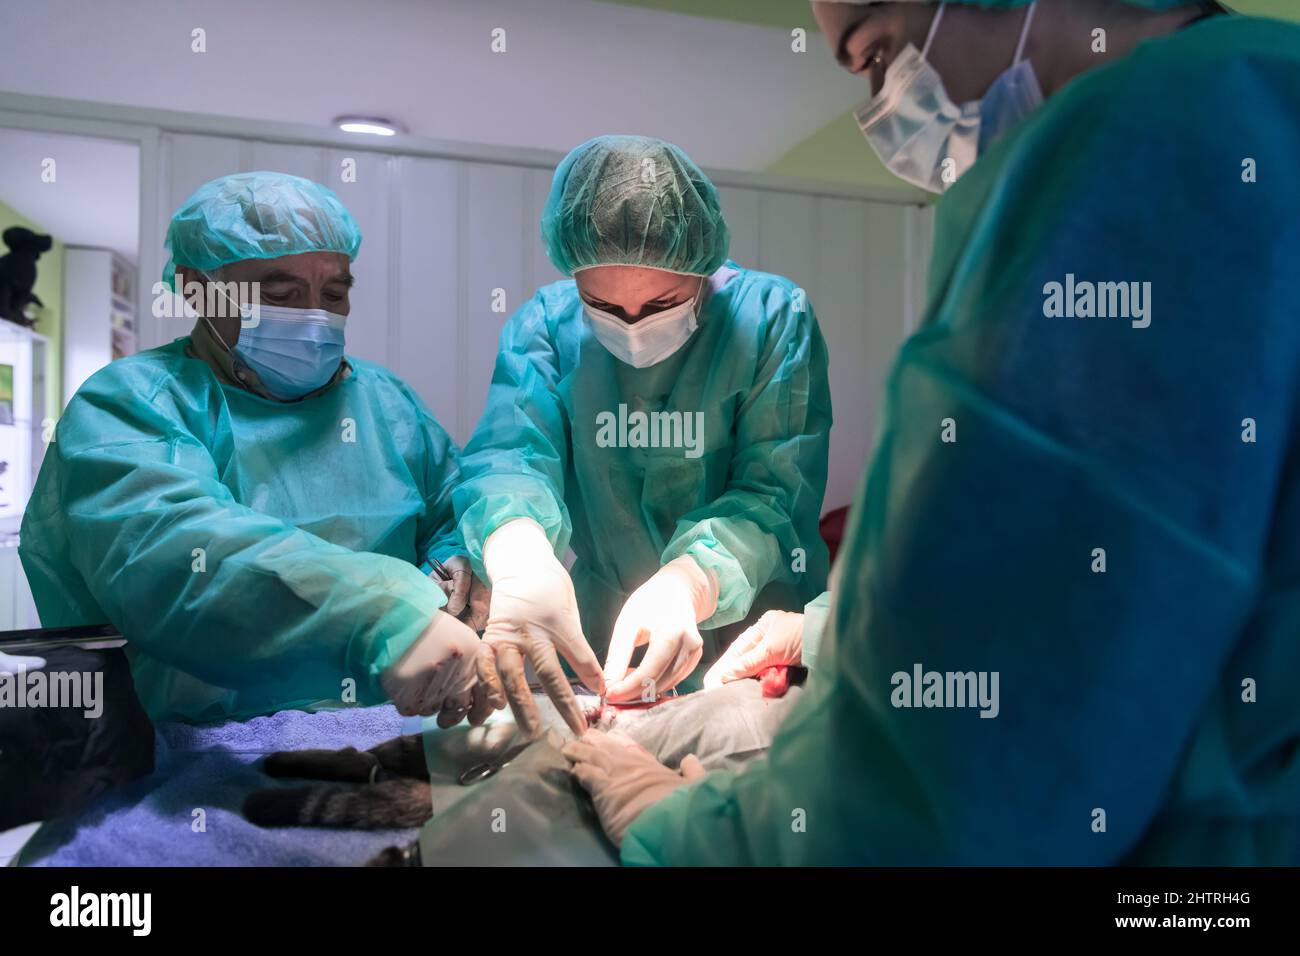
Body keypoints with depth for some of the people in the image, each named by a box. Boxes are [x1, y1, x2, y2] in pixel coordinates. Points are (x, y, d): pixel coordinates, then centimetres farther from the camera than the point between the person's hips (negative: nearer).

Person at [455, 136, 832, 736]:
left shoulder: (772, 315, -6)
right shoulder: (543, 323, 0)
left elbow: (775, 490, -13)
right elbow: (509, 451, -15)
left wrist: (688, 582, -34)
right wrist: (519, 556, -39)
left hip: (752, 659, -4)